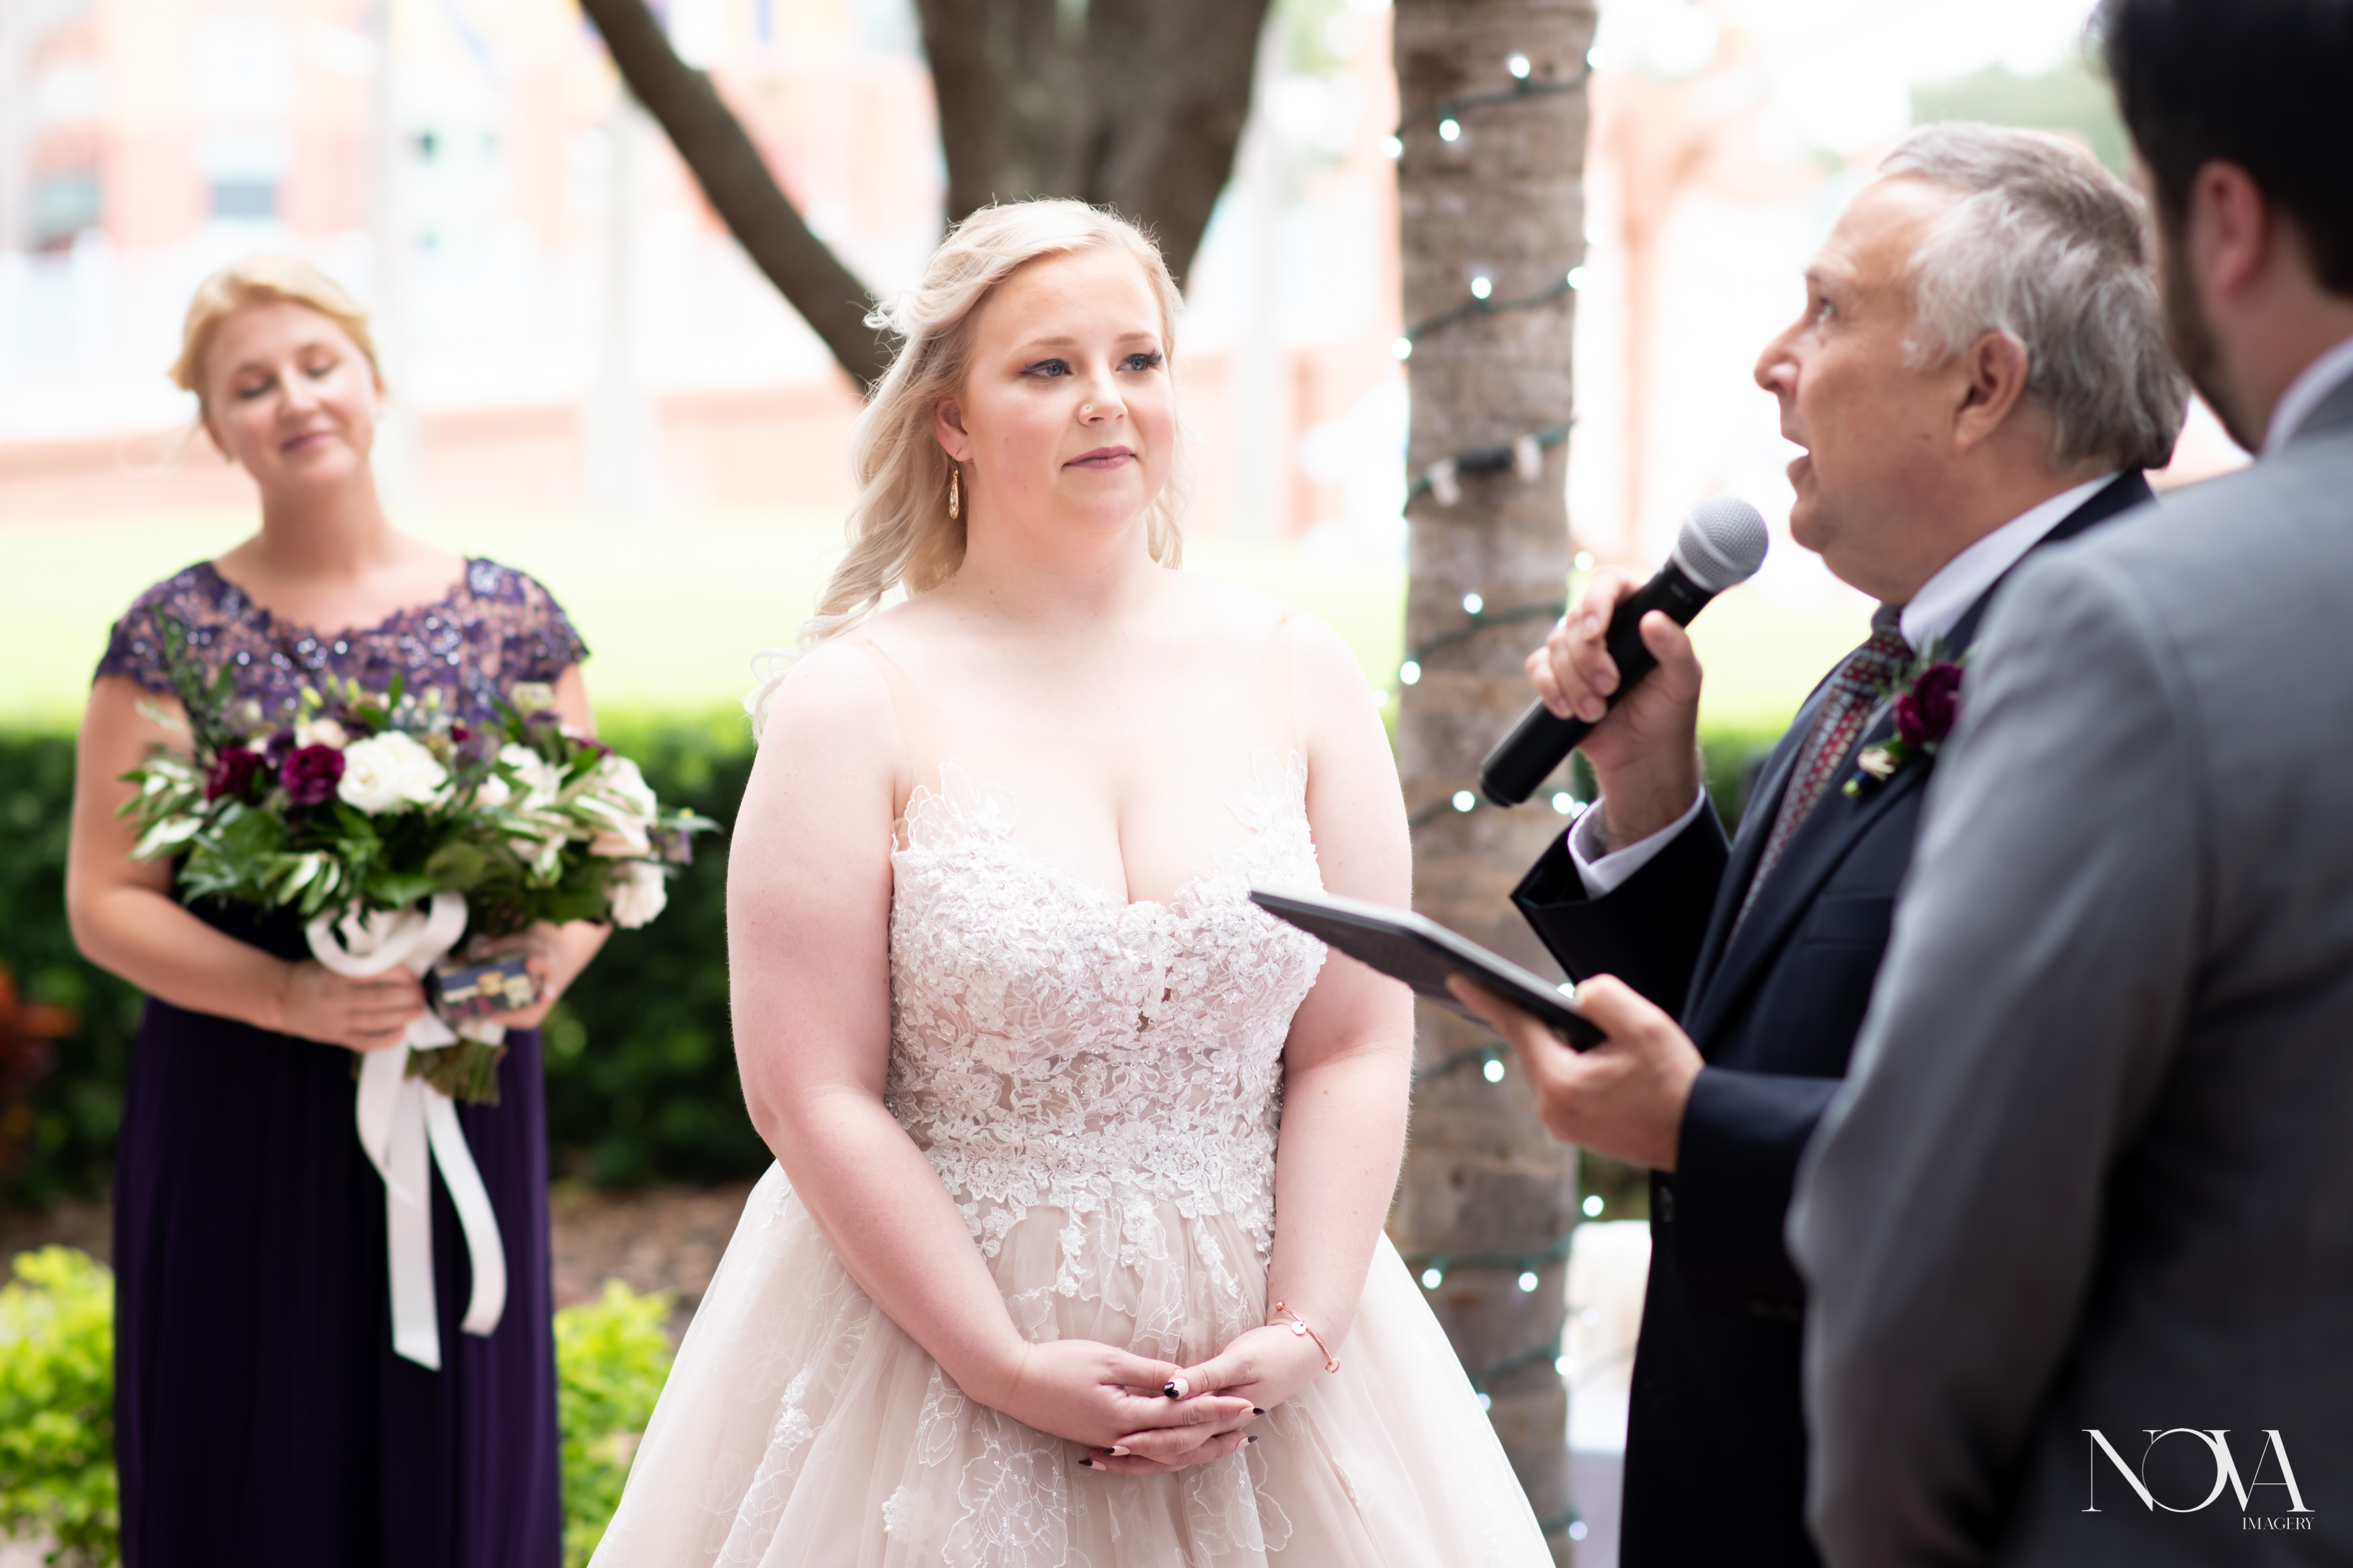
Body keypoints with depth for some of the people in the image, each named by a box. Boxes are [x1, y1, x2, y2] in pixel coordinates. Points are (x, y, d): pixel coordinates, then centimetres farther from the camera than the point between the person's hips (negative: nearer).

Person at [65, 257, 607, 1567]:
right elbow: (105, 901, -3)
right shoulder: (175, 635, 0)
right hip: (241, 1128, -2)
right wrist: (291, 994, -18)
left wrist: (546, 963, -11)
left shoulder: (514, 621, 6)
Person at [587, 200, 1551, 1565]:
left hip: (1261, 1363, 2)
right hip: (927, 1339, -2)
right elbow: (812, 1094, -10)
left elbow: (1358, 1051, 0)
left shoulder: (1298, 675, 2)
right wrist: (1009, 1372, -14)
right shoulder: (858, 702, -5)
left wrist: (1302, 1335, -10)